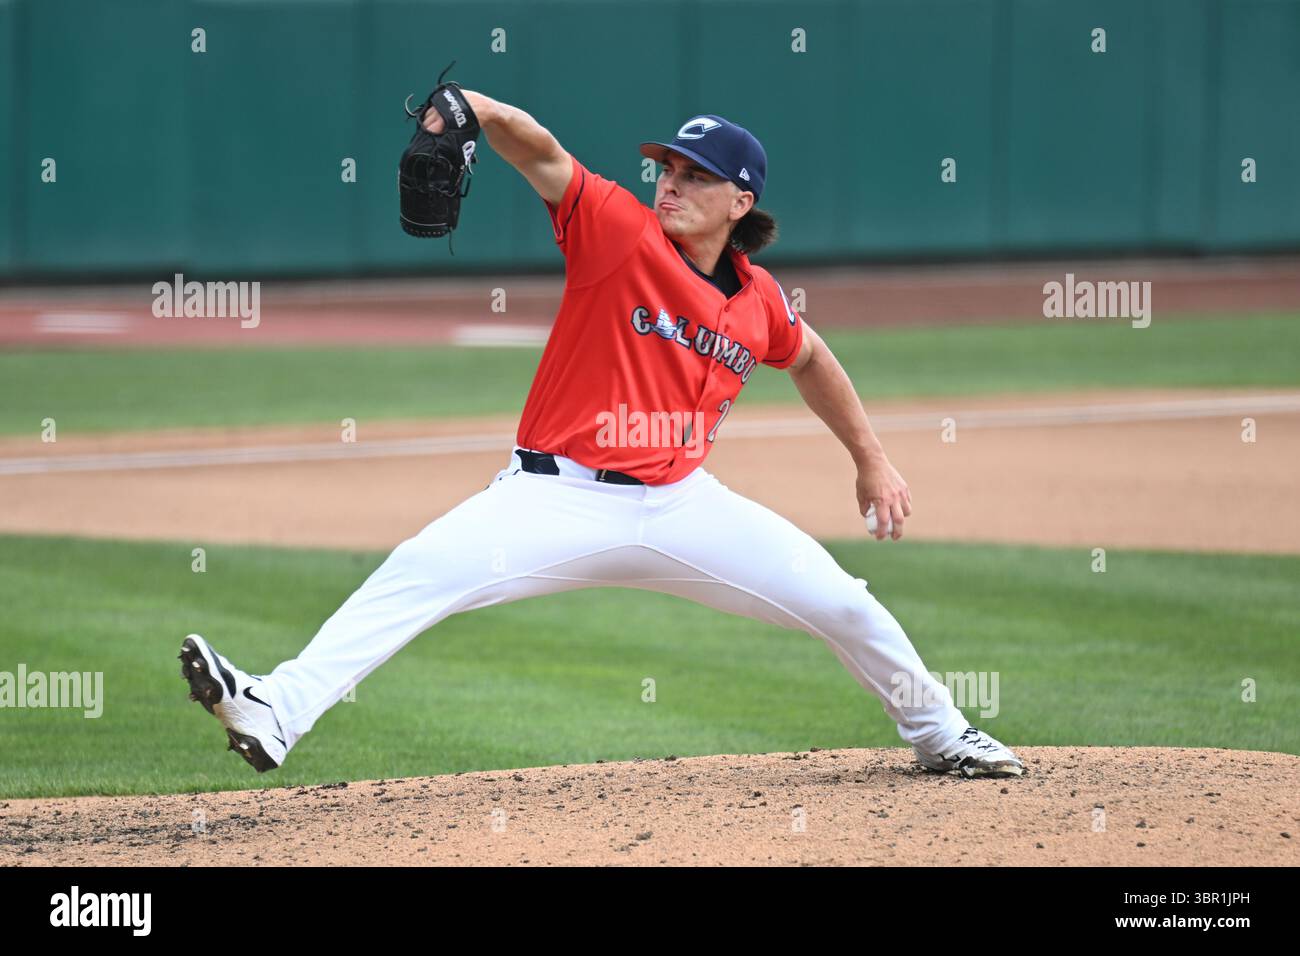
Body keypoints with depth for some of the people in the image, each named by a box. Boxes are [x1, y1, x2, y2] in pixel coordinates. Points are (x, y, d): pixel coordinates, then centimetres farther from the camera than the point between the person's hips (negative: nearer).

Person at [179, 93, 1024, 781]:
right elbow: (542, 153, -22)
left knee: (841, 602, 2)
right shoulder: (617, 228, -6)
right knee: (420, 573, -26)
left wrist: (871, 459, 29)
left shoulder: (757, 299, 6)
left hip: (682, 505, 3)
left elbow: (810, 360, 27)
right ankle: (278, 712, -36)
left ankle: (939, 733, 29)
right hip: (562, 498, -3)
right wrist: (477, 109, -41)